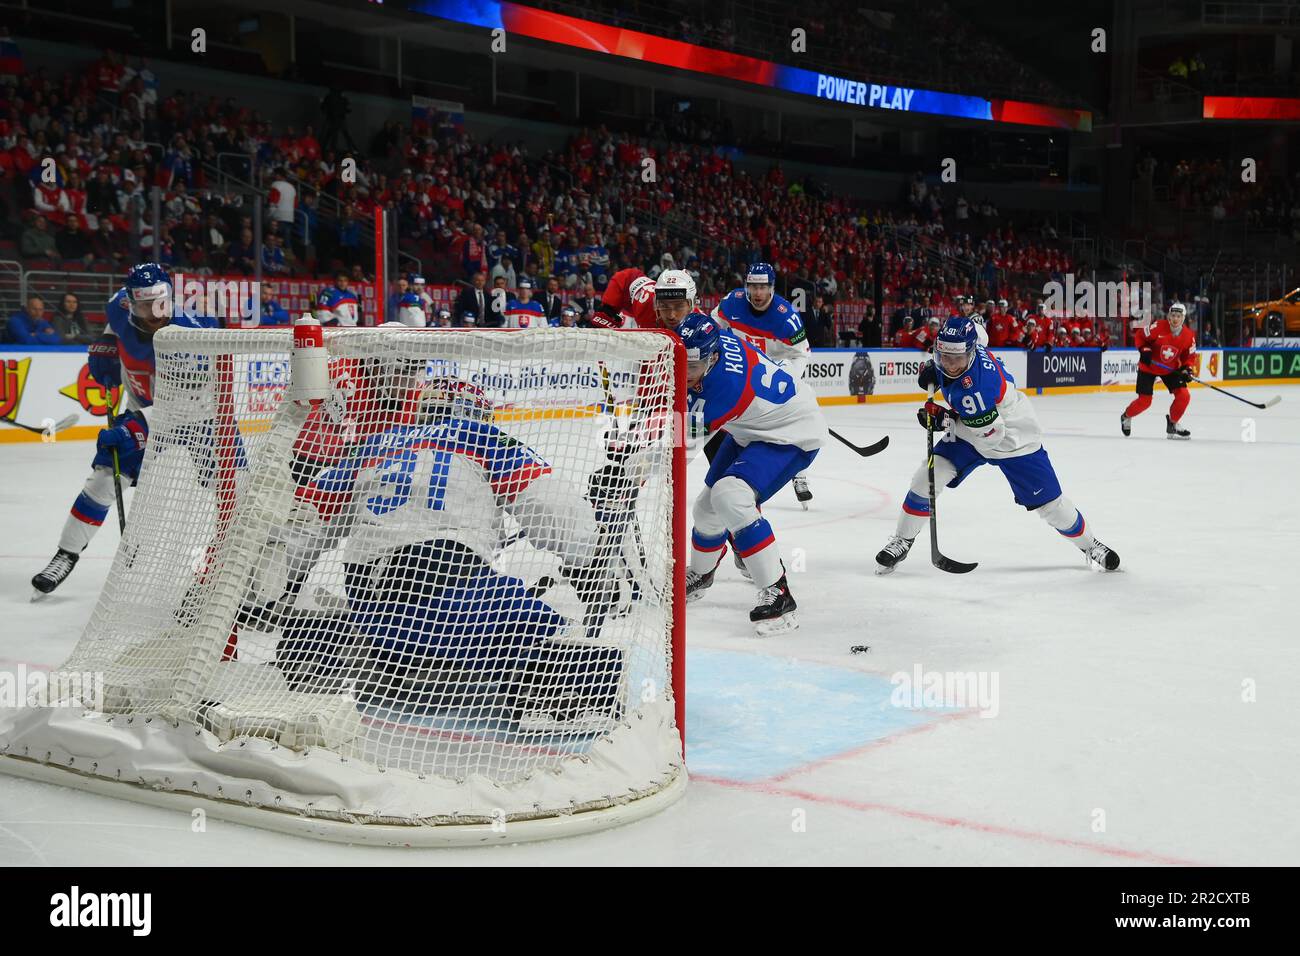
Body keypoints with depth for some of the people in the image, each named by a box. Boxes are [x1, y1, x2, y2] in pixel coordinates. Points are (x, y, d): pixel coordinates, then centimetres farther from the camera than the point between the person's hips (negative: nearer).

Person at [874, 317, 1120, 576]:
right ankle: (901, 541, 5)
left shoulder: (974, 385, -39)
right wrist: (931, 372, -1)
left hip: (1013, 440, -7)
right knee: (927, 477, -10)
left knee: (1050, 503, 0)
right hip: (968, 432, 7)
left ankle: (1090, 546, 26)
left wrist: (943, 420, -29)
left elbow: (991, 434, -33)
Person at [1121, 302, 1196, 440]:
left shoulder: (1189, 336, -11)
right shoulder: (1158, 327, -24)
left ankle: (1172, 424, 11)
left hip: (1171, 369, 4)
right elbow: (1139, 336, -11)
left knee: (1184, 395, -10)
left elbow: (1189, 356, 1)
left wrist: (1187, 369, -16)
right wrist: (1144, 351, -24)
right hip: (1148, 367, -4)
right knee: (1144, 401, -5)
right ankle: (1126, 417, 27)